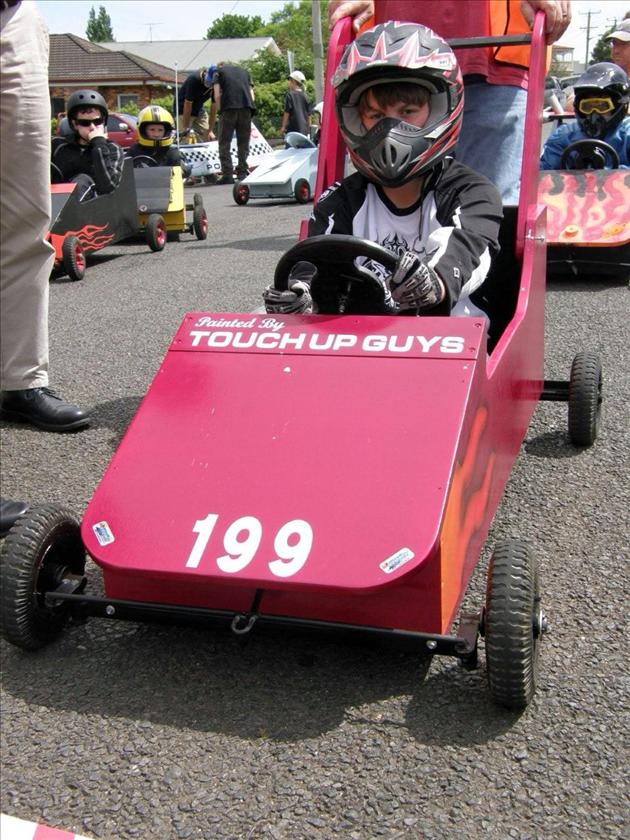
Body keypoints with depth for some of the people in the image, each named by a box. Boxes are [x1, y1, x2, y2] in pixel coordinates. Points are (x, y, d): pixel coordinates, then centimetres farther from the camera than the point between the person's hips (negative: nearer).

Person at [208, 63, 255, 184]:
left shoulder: (218, 72, 19)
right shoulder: (244, 71, 30)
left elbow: (217, 95, 5)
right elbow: (252, 96, 19)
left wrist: (219, 112, 13)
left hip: (229, 107, -3)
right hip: (247, 107, 3)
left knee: (224, 142, 2)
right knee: (244, 142, 11)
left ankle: (227, 174, -7)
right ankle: (243, 173, 7)